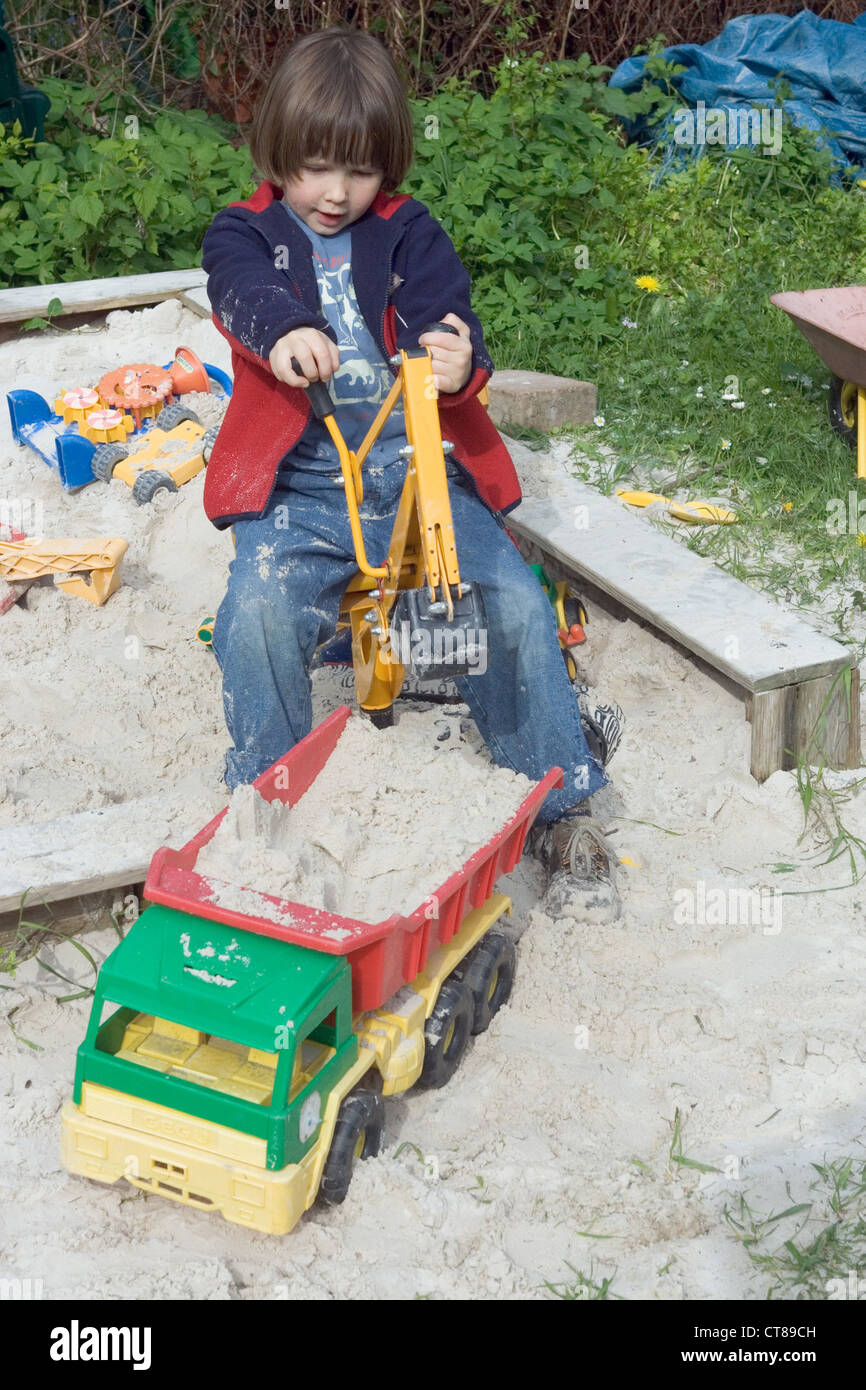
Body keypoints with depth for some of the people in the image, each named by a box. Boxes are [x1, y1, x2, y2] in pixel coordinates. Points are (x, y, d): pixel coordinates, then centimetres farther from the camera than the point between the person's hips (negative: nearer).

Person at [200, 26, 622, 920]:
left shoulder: (410, 234, 11)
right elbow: (240, 288, -17)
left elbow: (444, 313, -7)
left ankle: (558, 809, -1)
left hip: (420, 469, 1)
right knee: (258, 609, -27)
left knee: (513, 602, -18)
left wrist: (458, 366, -33)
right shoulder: (246, 232, 7)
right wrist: (282, 331, -42)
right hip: (300, 483, -1)